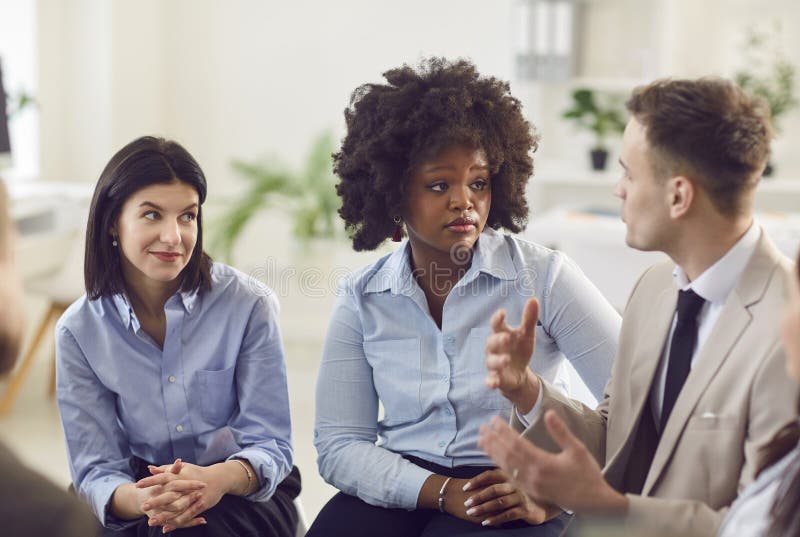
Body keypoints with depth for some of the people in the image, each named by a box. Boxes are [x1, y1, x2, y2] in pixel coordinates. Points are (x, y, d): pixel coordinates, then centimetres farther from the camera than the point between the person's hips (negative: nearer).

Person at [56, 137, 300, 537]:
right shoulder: (78, 332, -4)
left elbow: (270, 445, -9)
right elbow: (95, 470, -6)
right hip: (143, 493, 2)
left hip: (246, 493, -2)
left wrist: (221, 478, -33)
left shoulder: (248, 305, -9)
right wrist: (142, 500, -31)